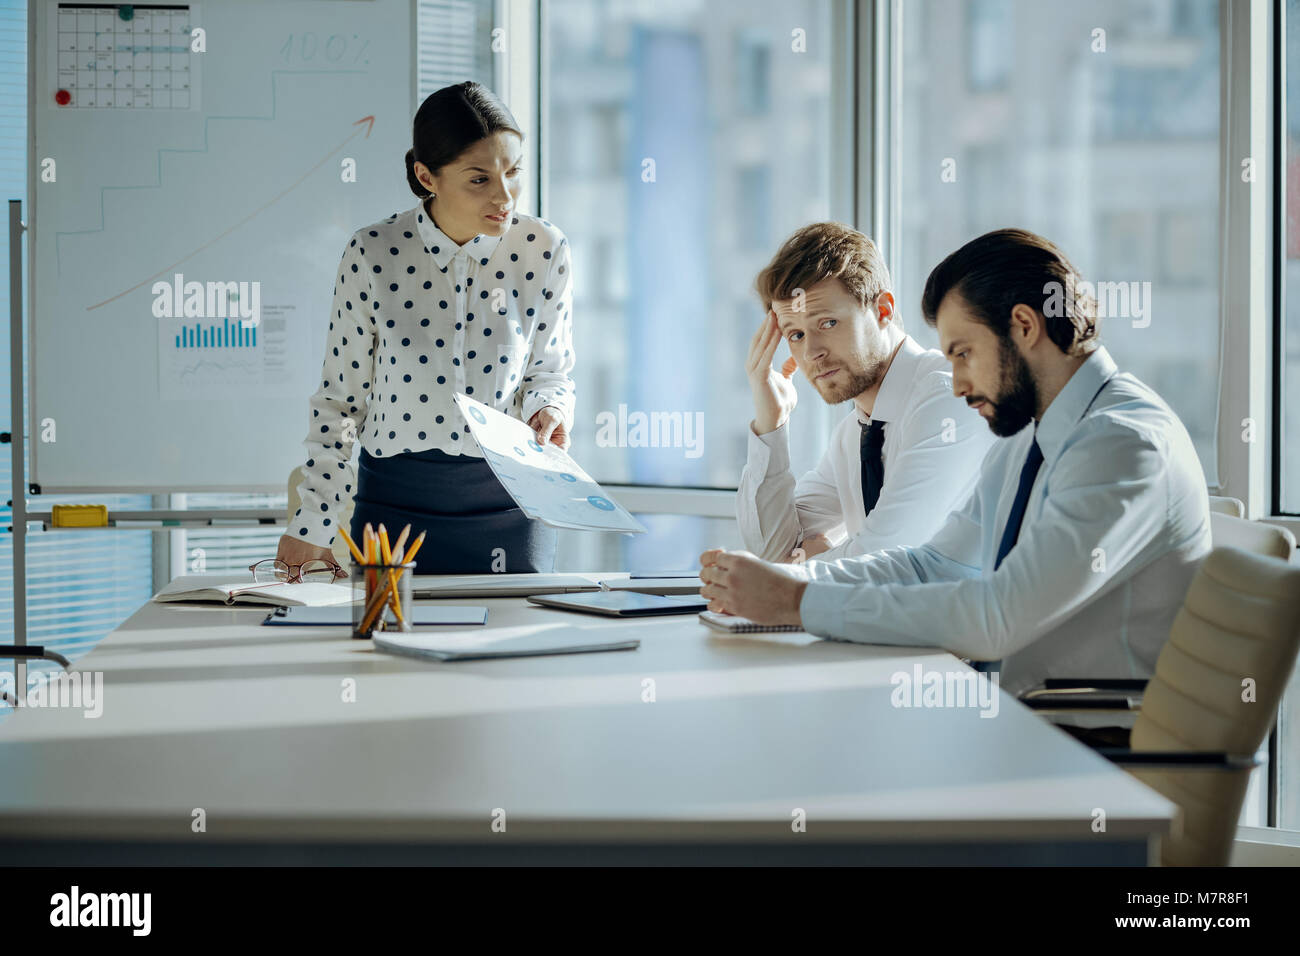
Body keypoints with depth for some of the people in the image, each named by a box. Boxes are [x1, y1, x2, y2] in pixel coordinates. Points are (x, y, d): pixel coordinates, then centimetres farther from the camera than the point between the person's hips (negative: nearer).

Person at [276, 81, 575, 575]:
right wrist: (311, 524, 0)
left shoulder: (543, 250, -6)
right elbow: (341, 398, 1)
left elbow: (550, 373, 8)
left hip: (509, 503, 1)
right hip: (395, 504, -1)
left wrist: (547, 409, -15)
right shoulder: (373, 254, -8)